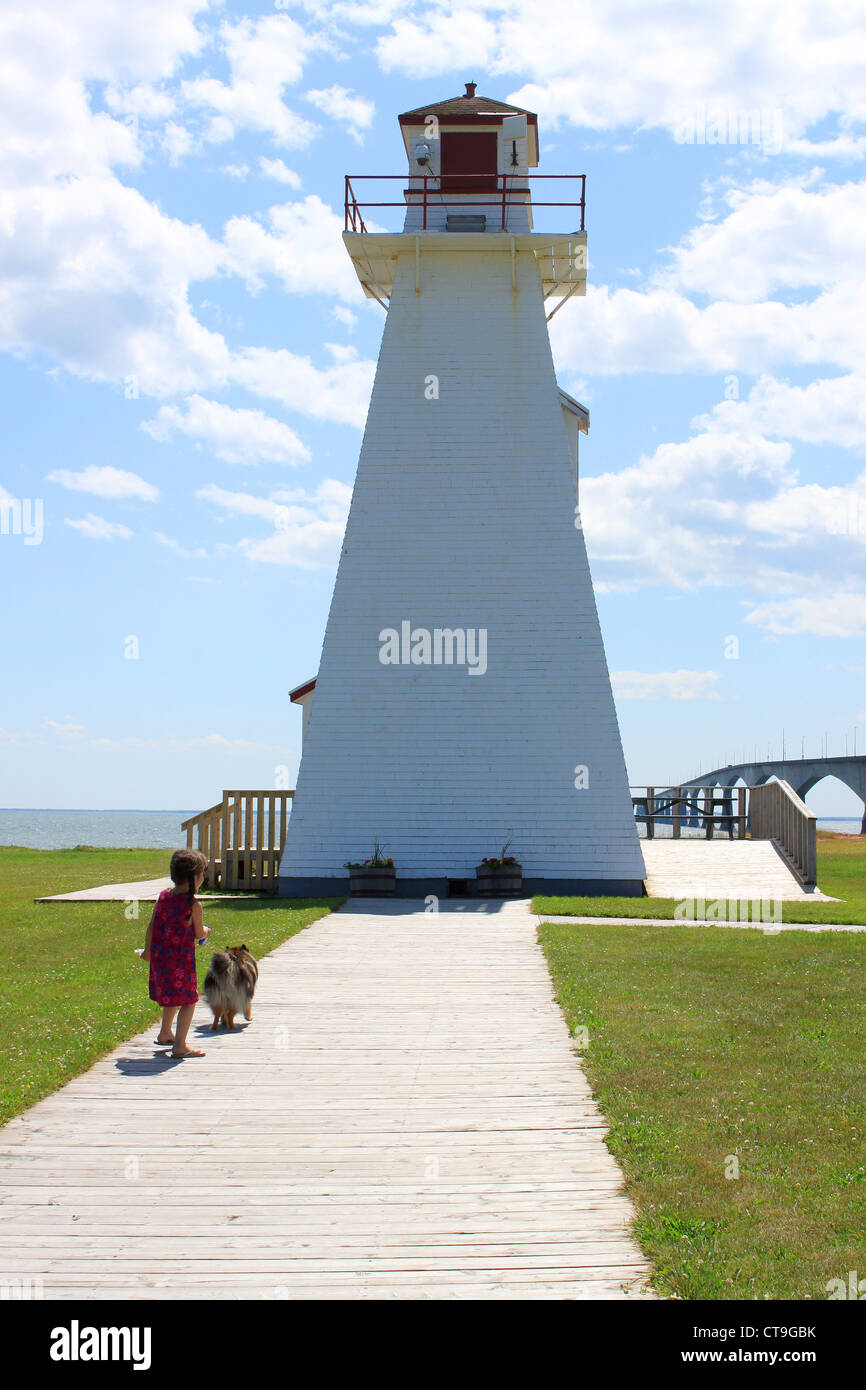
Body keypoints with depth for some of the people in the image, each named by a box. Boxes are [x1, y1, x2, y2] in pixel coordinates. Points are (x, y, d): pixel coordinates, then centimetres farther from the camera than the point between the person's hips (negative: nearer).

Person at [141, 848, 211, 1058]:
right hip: (181, 959, -7)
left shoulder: (163, 896, 1)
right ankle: (179, 1045, -1)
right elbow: (199, 934, -6)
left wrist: (147, 950, 18)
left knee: (172, 996, 26)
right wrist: (206, 931, 17)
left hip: (160, 956, 7)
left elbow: (151, 927, 7)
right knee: (189, 1000, 3)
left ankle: (165, 1033, 43)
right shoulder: (193, 905, -16)